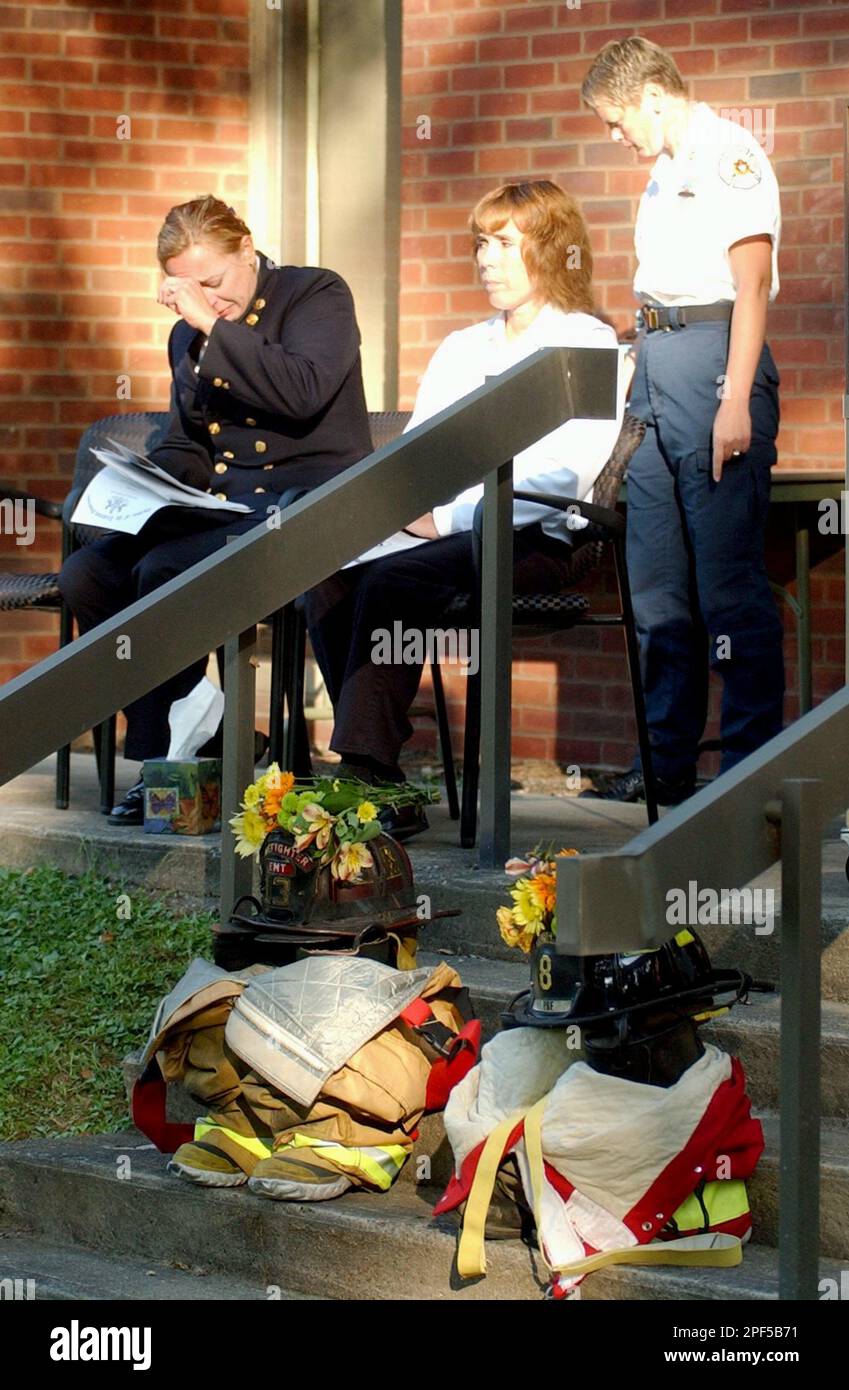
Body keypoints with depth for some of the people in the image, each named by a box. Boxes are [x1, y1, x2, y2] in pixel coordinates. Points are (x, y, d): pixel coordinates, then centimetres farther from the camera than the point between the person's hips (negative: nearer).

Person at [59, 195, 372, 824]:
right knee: (85, 574, -14)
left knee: (161, 572, -29)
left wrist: (214, 325, -19)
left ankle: (163, 759, -16)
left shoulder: (319, 294, -1)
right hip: (218, 511, 8)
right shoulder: (188, 335, 19)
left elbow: (304, 391, -20)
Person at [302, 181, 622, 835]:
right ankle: (376, 774, -26)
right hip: (443, 533, 6)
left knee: (392, 580, -32)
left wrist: (447, 517, -18)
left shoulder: (586, 344, 3)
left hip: (533, 538, -6)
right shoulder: (461, 349, 26)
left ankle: (368, 774, -35)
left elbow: (564, 473, -11)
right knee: (327, 575, -24)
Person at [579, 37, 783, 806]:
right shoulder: (668, 170, 20)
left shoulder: (729, 156, -7)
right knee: (658, 584, 10)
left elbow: (751, 281, -14)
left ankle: (752, 765, -2)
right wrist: (642, 383, 18)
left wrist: (736, 401, -20)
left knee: (730, 583, -7)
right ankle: (667, 763, 16)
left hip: (711, 363, -9)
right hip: (656, 368, 9)